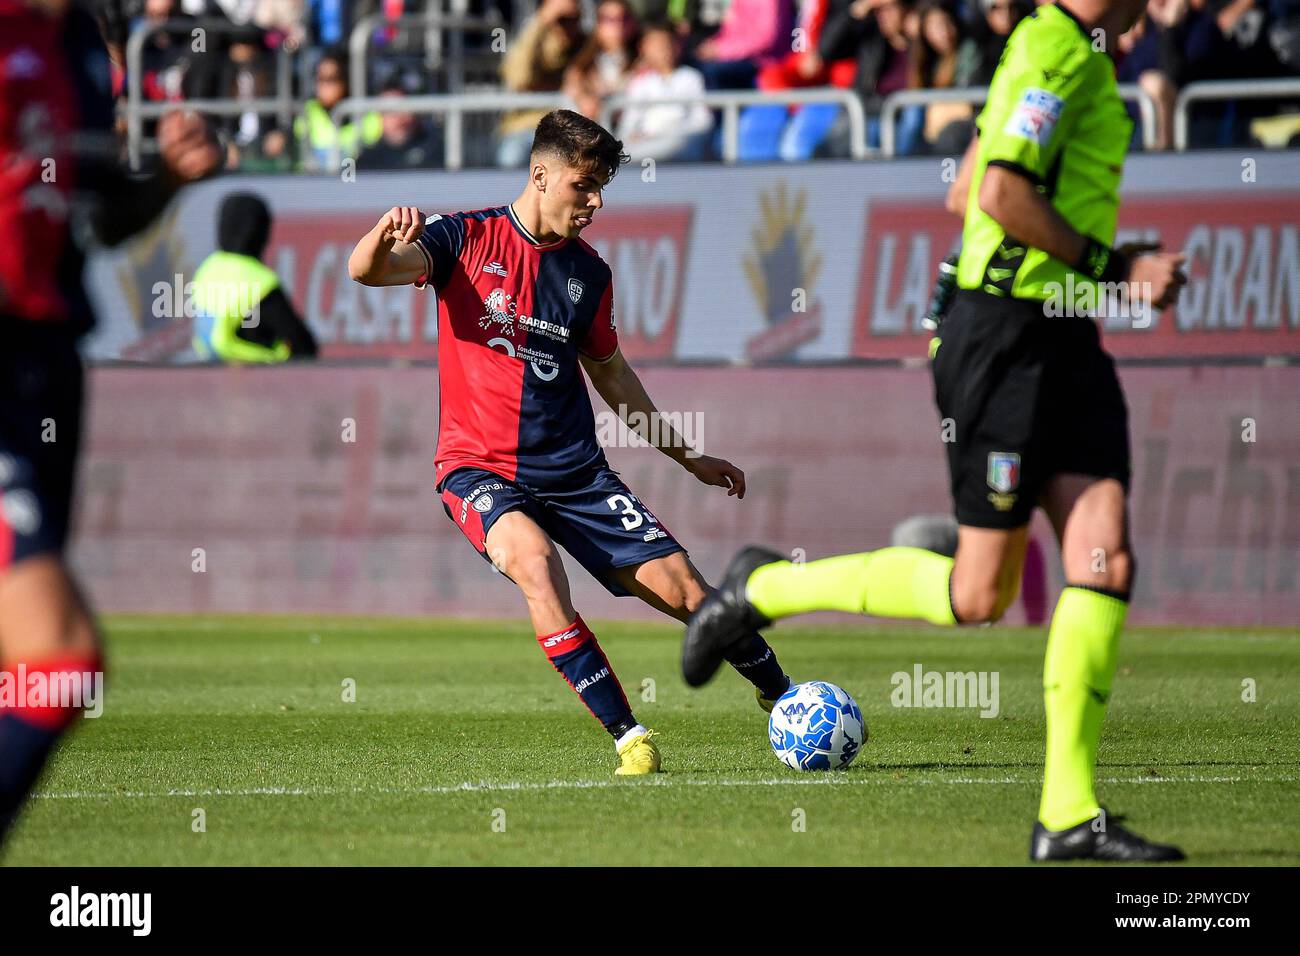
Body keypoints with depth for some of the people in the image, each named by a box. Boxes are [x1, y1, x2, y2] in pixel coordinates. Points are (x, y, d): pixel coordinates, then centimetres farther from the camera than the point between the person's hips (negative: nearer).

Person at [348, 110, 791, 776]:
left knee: (683, 590, -6)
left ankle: (781, 696, 21)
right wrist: (384, 237, -45)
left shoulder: (587, 271, 8)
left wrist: (689, 458, 28)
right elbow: (365, 270, -20)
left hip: (575, 470, 4)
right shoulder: (467, 238, -4)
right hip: (478, 466, -4)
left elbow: (610, 373, 23)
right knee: (534, 558, -35)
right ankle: (627, 736, -28)